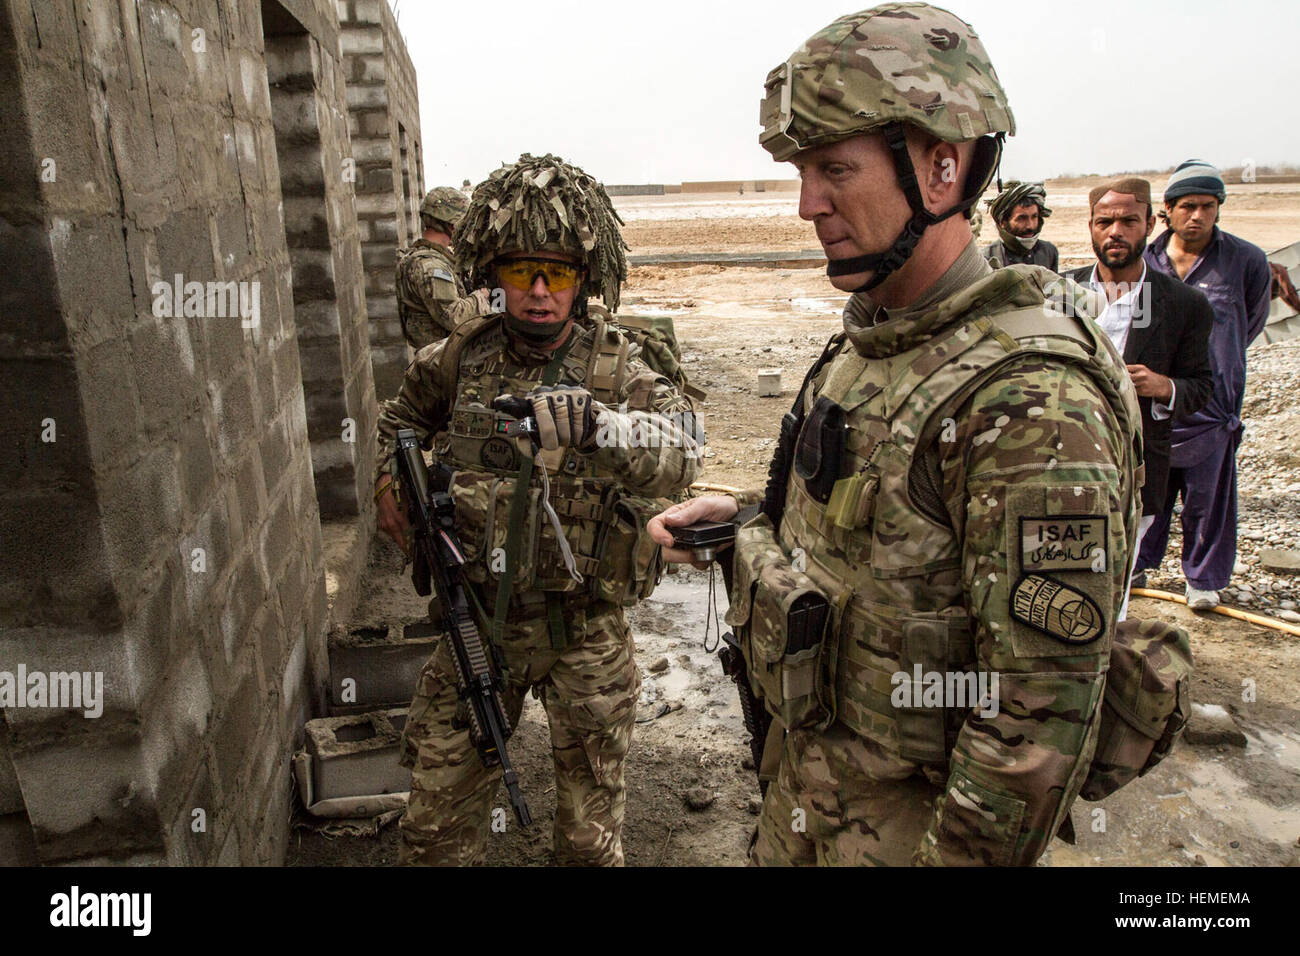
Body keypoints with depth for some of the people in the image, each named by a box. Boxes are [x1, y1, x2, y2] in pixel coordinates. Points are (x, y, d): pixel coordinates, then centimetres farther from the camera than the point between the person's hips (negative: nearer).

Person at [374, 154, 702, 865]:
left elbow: (678, 456, -30)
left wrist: (592, 421, -48)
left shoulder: (618, 368, -10)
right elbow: (399, 420, 21)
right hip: (474, 619, 3)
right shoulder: (459, 358, -1)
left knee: (590, 831, 17)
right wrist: (390, 481, 3)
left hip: (583, 628, -2)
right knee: (437, 827, 17)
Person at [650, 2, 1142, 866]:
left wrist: (963, 850, -19)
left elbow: (1040, 708, -25)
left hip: (906, 820, -7)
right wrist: (745, 520, 0)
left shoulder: (1034, 399, -27)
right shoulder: (867, 342, 1)